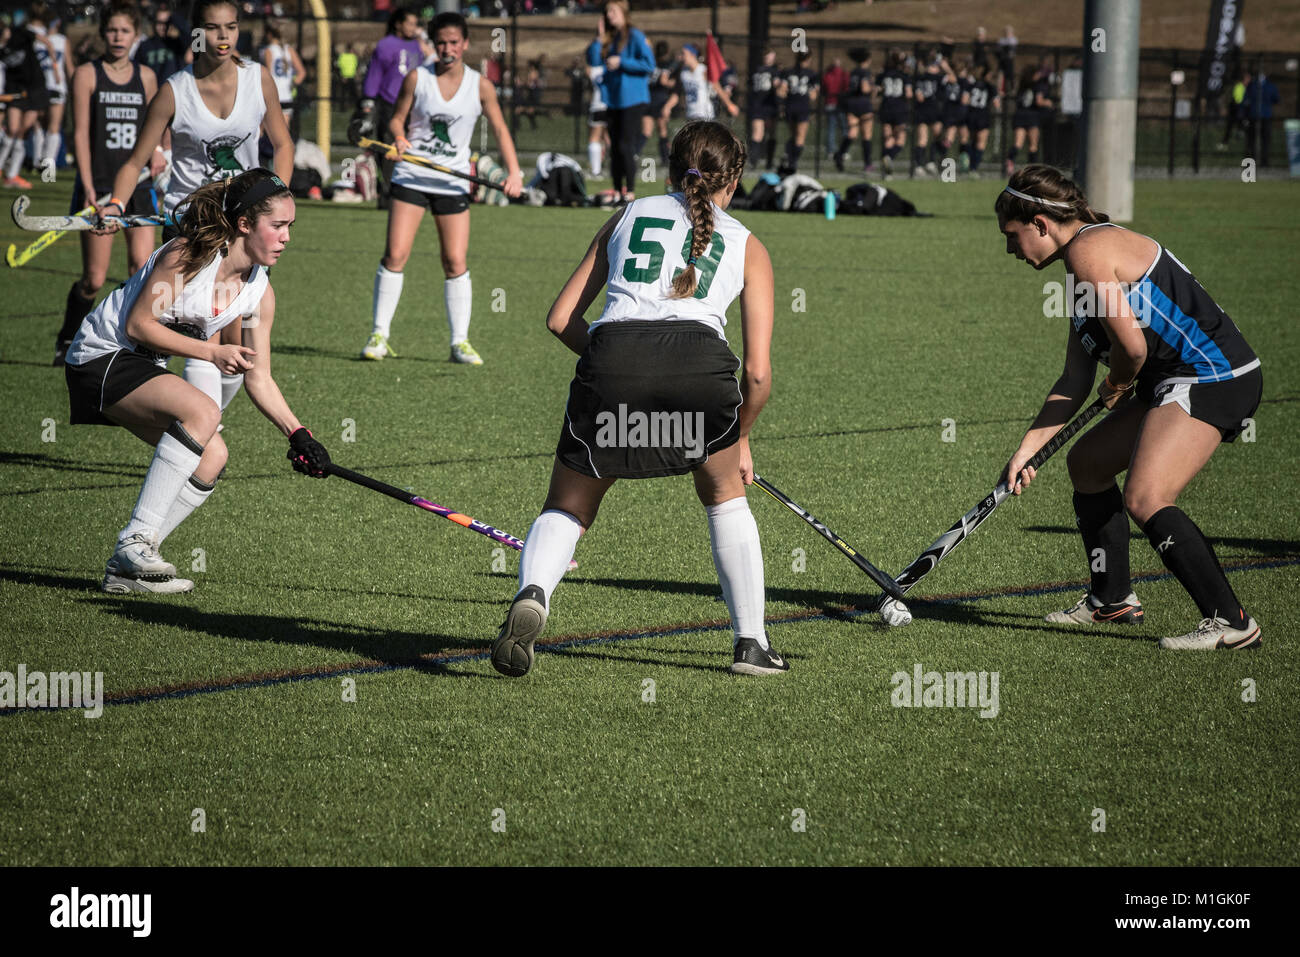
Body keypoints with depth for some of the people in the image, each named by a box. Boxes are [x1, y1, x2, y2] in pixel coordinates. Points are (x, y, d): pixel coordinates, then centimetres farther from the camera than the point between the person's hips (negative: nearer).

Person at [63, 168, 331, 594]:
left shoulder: (260, 294, 1)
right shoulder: (190, 255, -22)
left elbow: (259, 379, 5)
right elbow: (138, 324, -20)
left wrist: (298, 434, -7)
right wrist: (211, 352, -24)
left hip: (143, 368, 8)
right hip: (102, 355, -8)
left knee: (212, 457, -7)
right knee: (203, 412, -29)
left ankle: (126, 568, -1)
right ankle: (135, 544, -27)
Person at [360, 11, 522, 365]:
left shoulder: (479, 86, 0)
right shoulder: (416, 78, -1)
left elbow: (500, 129, 0)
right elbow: (397, 119, 4)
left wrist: (513, 172, -13)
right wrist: (399, 138, -19)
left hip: (453, 184, 1)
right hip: (411, 176, -1)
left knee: (456, 263, -2)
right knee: (395, 254, -9)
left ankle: (460, 342, 7)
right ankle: (379, 335, -1)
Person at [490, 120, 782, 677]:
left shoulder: (628, 218, 29)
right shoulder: (747, 247, 24)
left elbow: (561, 319, 25)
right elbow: (758, 371, 15)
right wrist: (741, 437, 32)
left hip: (611, 356, 1)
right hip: (700, 359, -1)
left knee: (567, 509, 15)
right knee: (725, 498, 26)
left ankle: (531, 593, -15)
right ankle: (751, 644, 22)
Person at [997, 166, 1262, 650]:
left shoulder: (1089, 251, -14)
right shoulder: (1079, 264, 18)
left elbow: (1132, 346, -20)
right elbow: (1076, 379, 19)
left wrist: (1116, 387, 2)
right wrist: (1027, 448, 13)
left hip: (1214, 378, -11)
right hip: (1176, 382, 11)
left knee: (1144, 499, -22)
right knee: (1087, 463, 21)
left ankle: (1230, 622, -17)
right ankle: (1112, 600, 35)